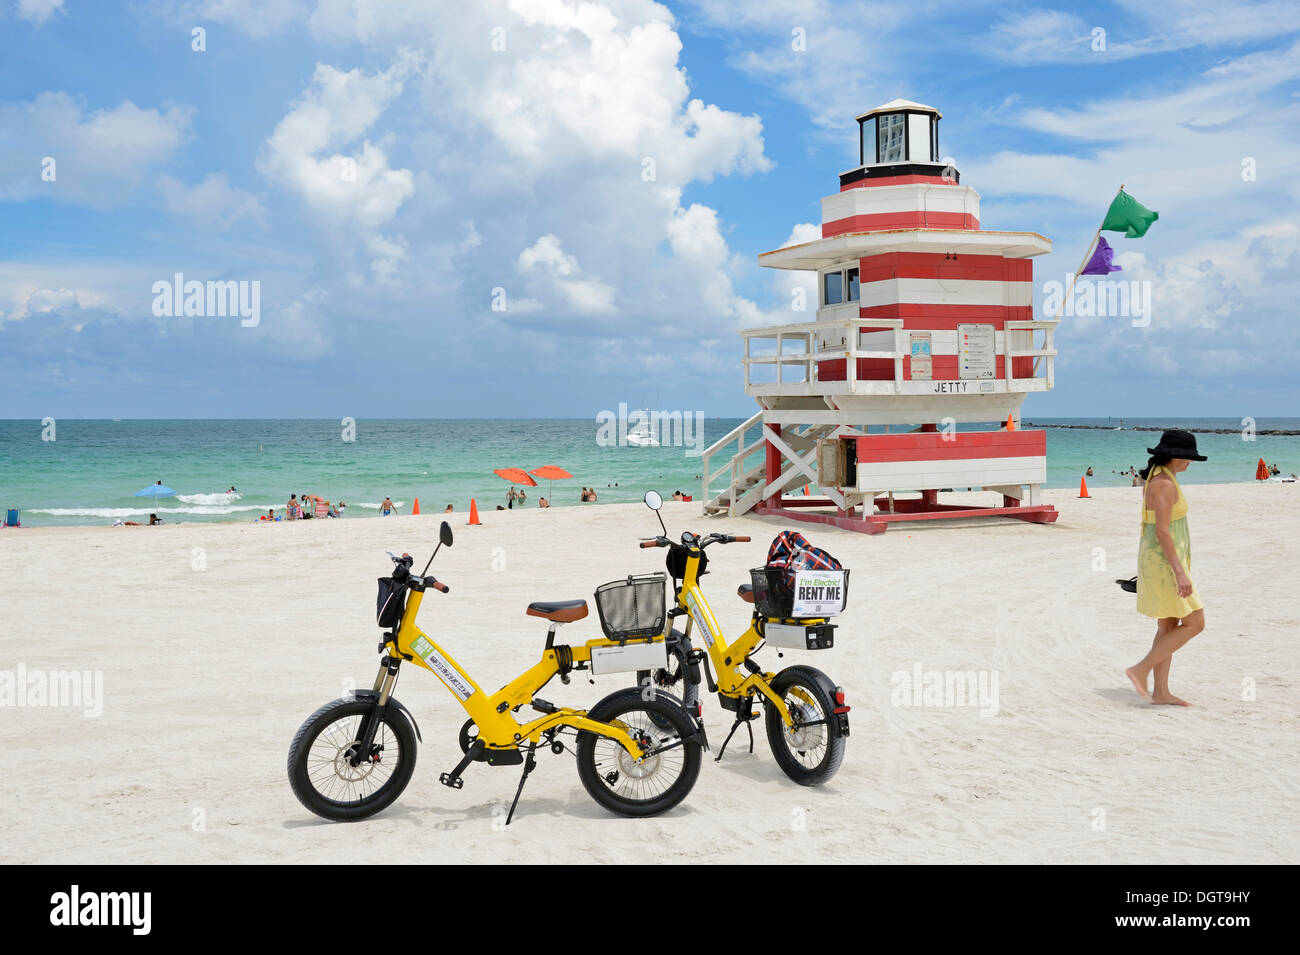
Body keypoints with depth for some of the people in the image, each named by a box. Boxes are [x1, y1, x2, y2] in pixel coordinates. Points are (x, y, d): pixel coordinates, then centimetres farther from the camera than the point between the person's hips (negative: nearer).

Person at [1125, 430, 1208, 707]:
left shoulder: (1156, 479, 11)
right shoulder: (1165, 484, -20)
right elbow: (1162, 531, -24)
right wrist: (1180, 572, -25)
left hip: (1158, 559, 10)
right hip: (1164, 562, -10)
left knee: (1169, 627, 12)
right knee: (1194, 624, -4)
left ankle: (1160, 692, 16)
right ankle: (1141, 670, -3)